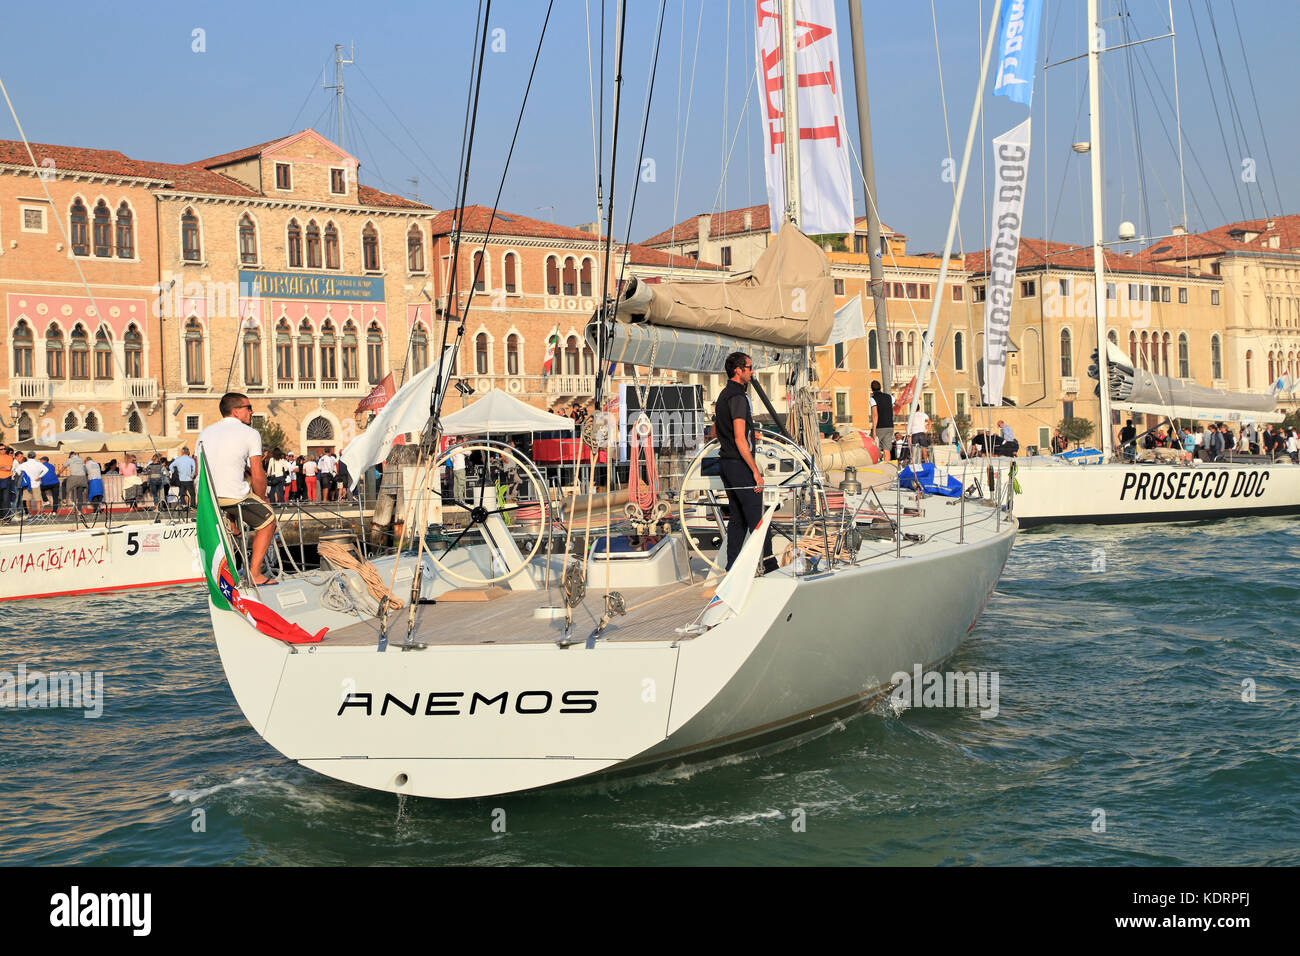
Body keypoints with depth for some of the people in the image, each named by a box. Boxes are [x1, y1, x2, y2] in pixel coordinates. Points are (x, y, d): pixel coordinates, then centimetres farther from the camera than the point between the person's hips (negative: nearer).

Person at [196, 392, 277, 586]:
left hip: (206, 496, 6)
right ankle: (255, 573, 10)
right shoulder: (250, 434, -4)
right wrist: (262, 498, 10)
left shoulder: (205, 432, 12)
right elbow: (258, 476, -7)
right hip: (234, 496, -6)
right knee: (268, 520, 18)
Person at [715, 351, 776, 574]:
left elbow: (715, 430, 27)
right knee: (757, 518, -5)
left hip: (726, 463, 10)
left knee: (737, 518, 12)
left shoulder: (722, 396, 14)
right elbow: (740, 440, -22)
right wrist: (756, 471, -21)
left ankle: (732, 566, 13)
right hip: (740, 464, -10)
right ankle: (768, 563, -2)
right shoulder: (738, 398, -17)